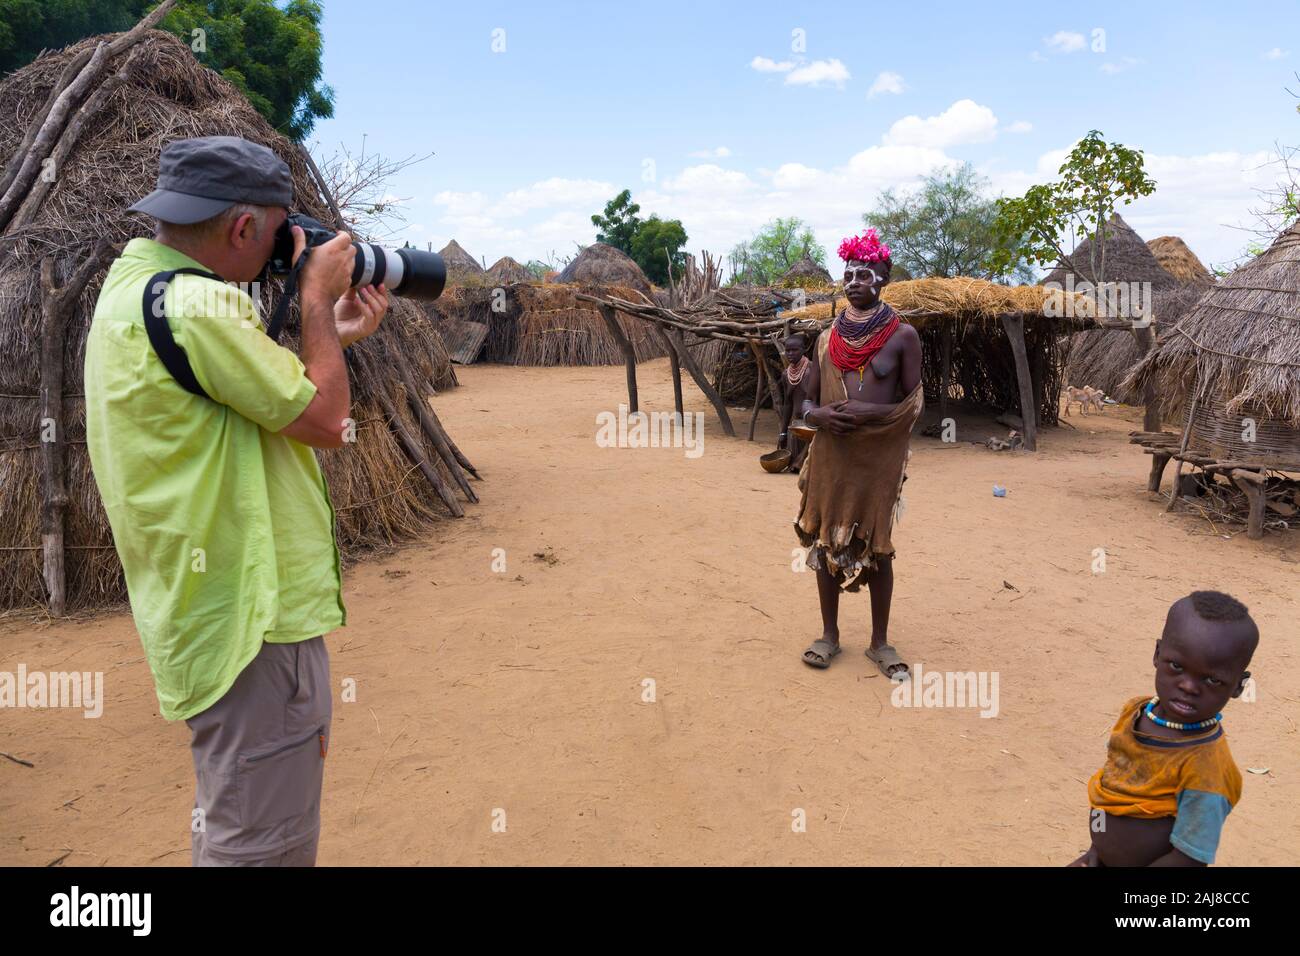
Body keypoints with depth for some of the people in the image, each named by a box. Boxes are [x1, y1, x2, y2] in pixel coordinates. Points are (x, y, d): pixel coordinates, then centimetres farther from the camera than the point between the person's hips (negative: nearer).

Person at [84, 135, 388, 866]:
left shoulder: (137, 281, 12)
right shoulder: (196, 304, -21)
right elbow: (323, 421, -16)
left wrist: (335, 337, 13)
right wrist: (317, 298, -5)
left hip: (222, 607, 11)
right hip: (253, 619, -10)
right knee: (266, 846, 2)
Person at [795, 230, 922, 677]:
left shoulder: (902, 335, -2)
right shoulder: (827, 337, 8)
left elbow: (913, 402, -2)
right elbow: (807, 401, 10)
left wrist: (872, 412, -19)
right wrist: (820, 414, -13)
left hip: (881, 456, -3)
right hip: (831, 455, 3)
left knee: (877, 546, 4)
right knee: (826, 541, 7)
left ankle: (880, 641, 19)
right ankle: (829, 634, 23)